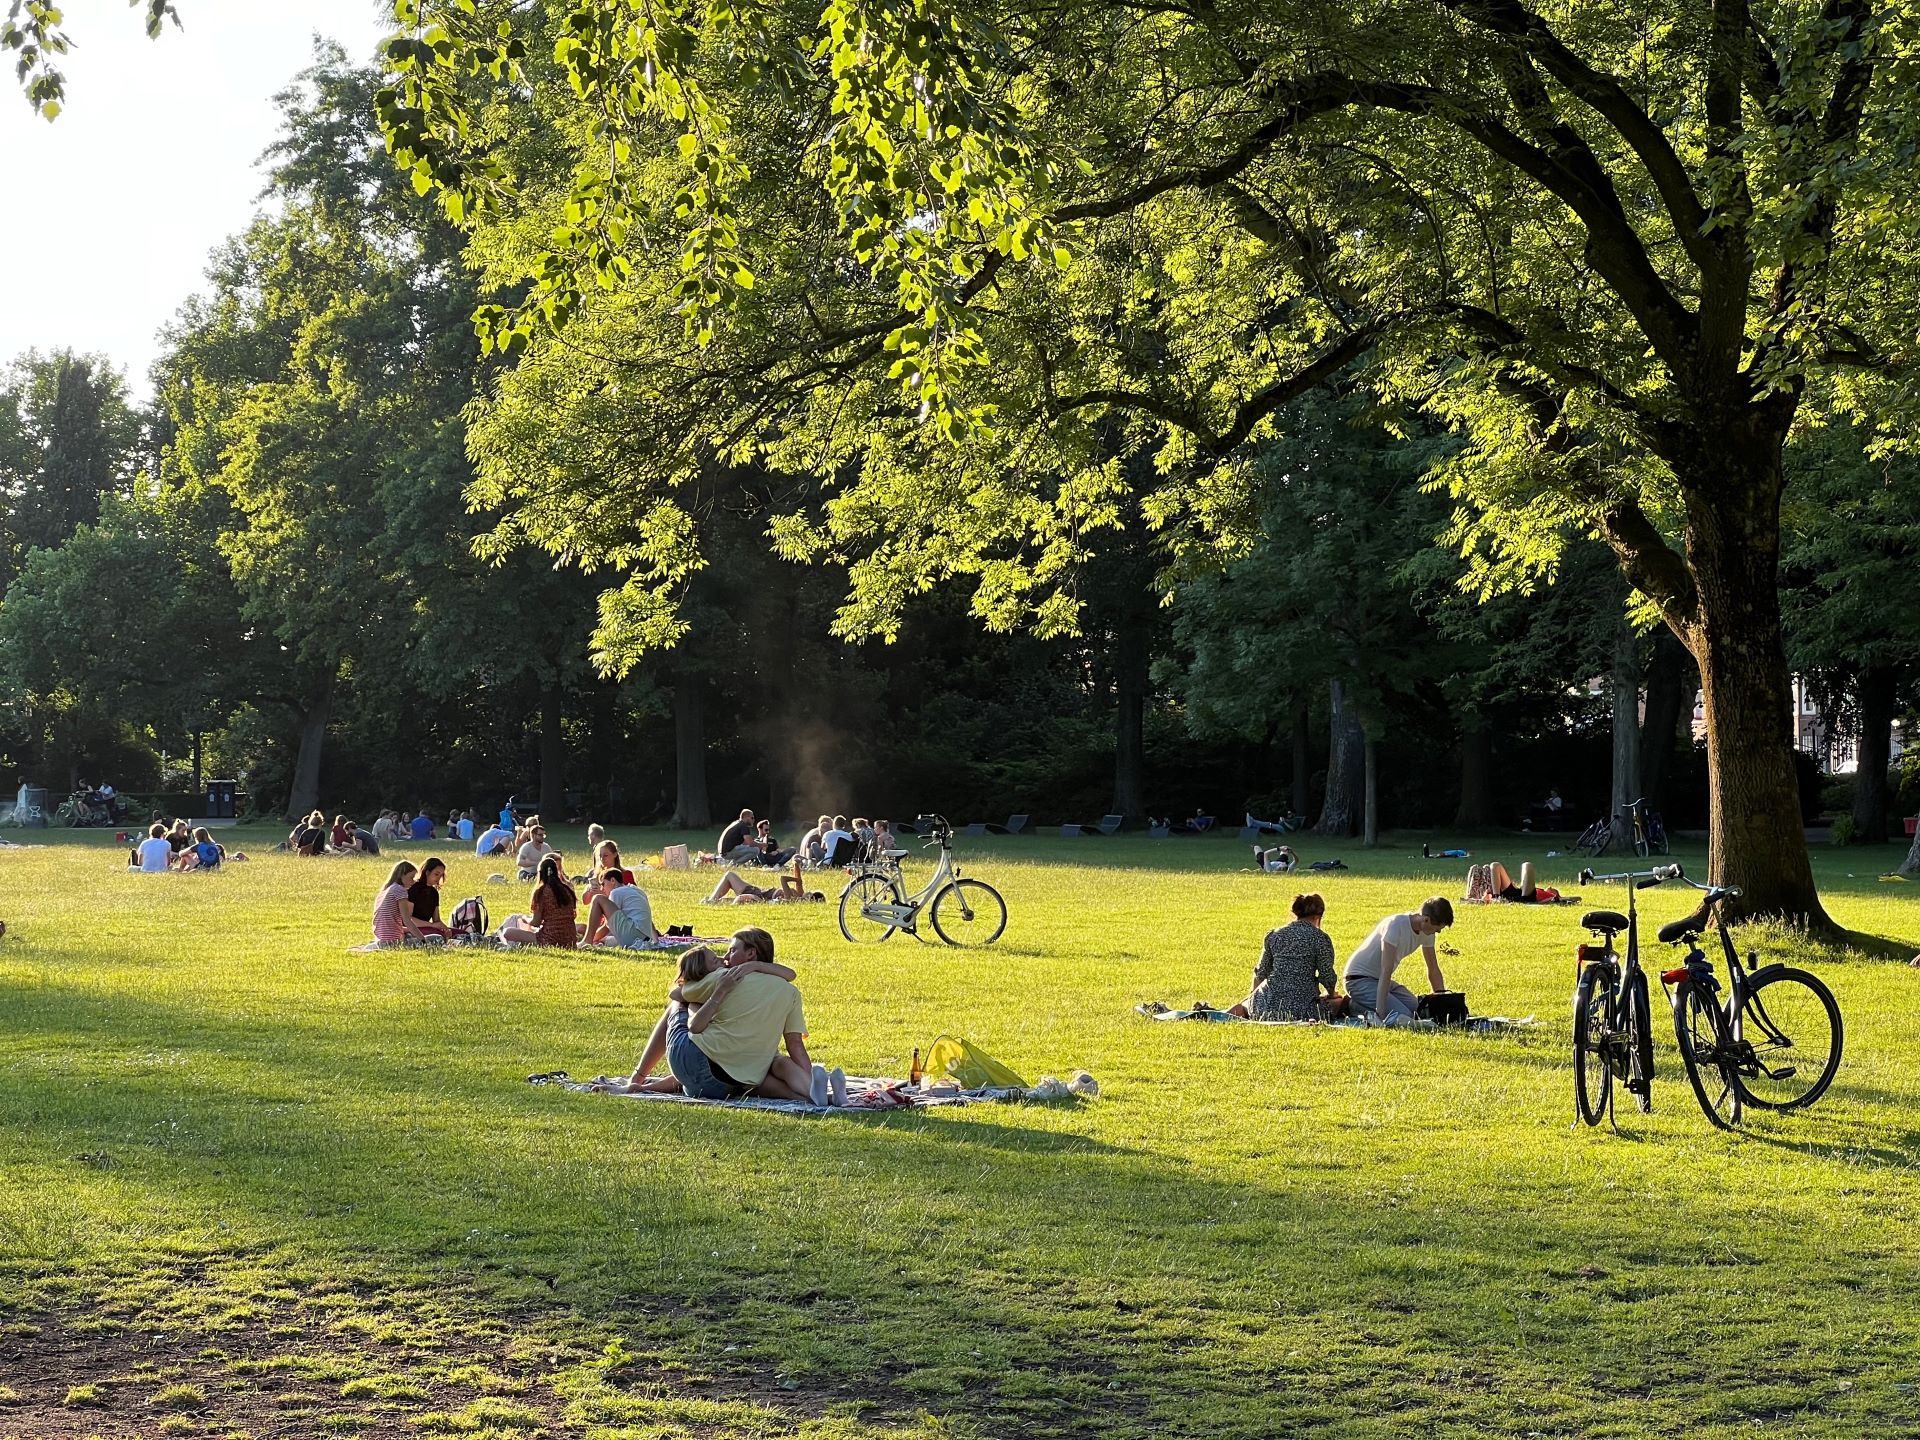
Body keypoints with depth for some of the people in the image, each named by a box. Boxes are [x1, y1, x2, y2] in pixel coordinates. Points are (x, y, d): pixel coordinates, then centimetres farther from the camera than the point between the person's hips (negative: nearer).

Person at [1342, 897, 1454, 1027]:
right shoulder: (1396, 925, -27)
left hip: (1379, 980, 9)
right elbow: (1386, 972, -29)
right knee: (1404, 1017, -22)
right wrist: (1380, 1012, -32)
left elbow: (1433, 970, 9)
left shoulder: (1426, 931, -2)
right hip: (1359, 979, -9)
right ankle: (1355, 1006, -6)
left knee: (1420, 1012, -3)